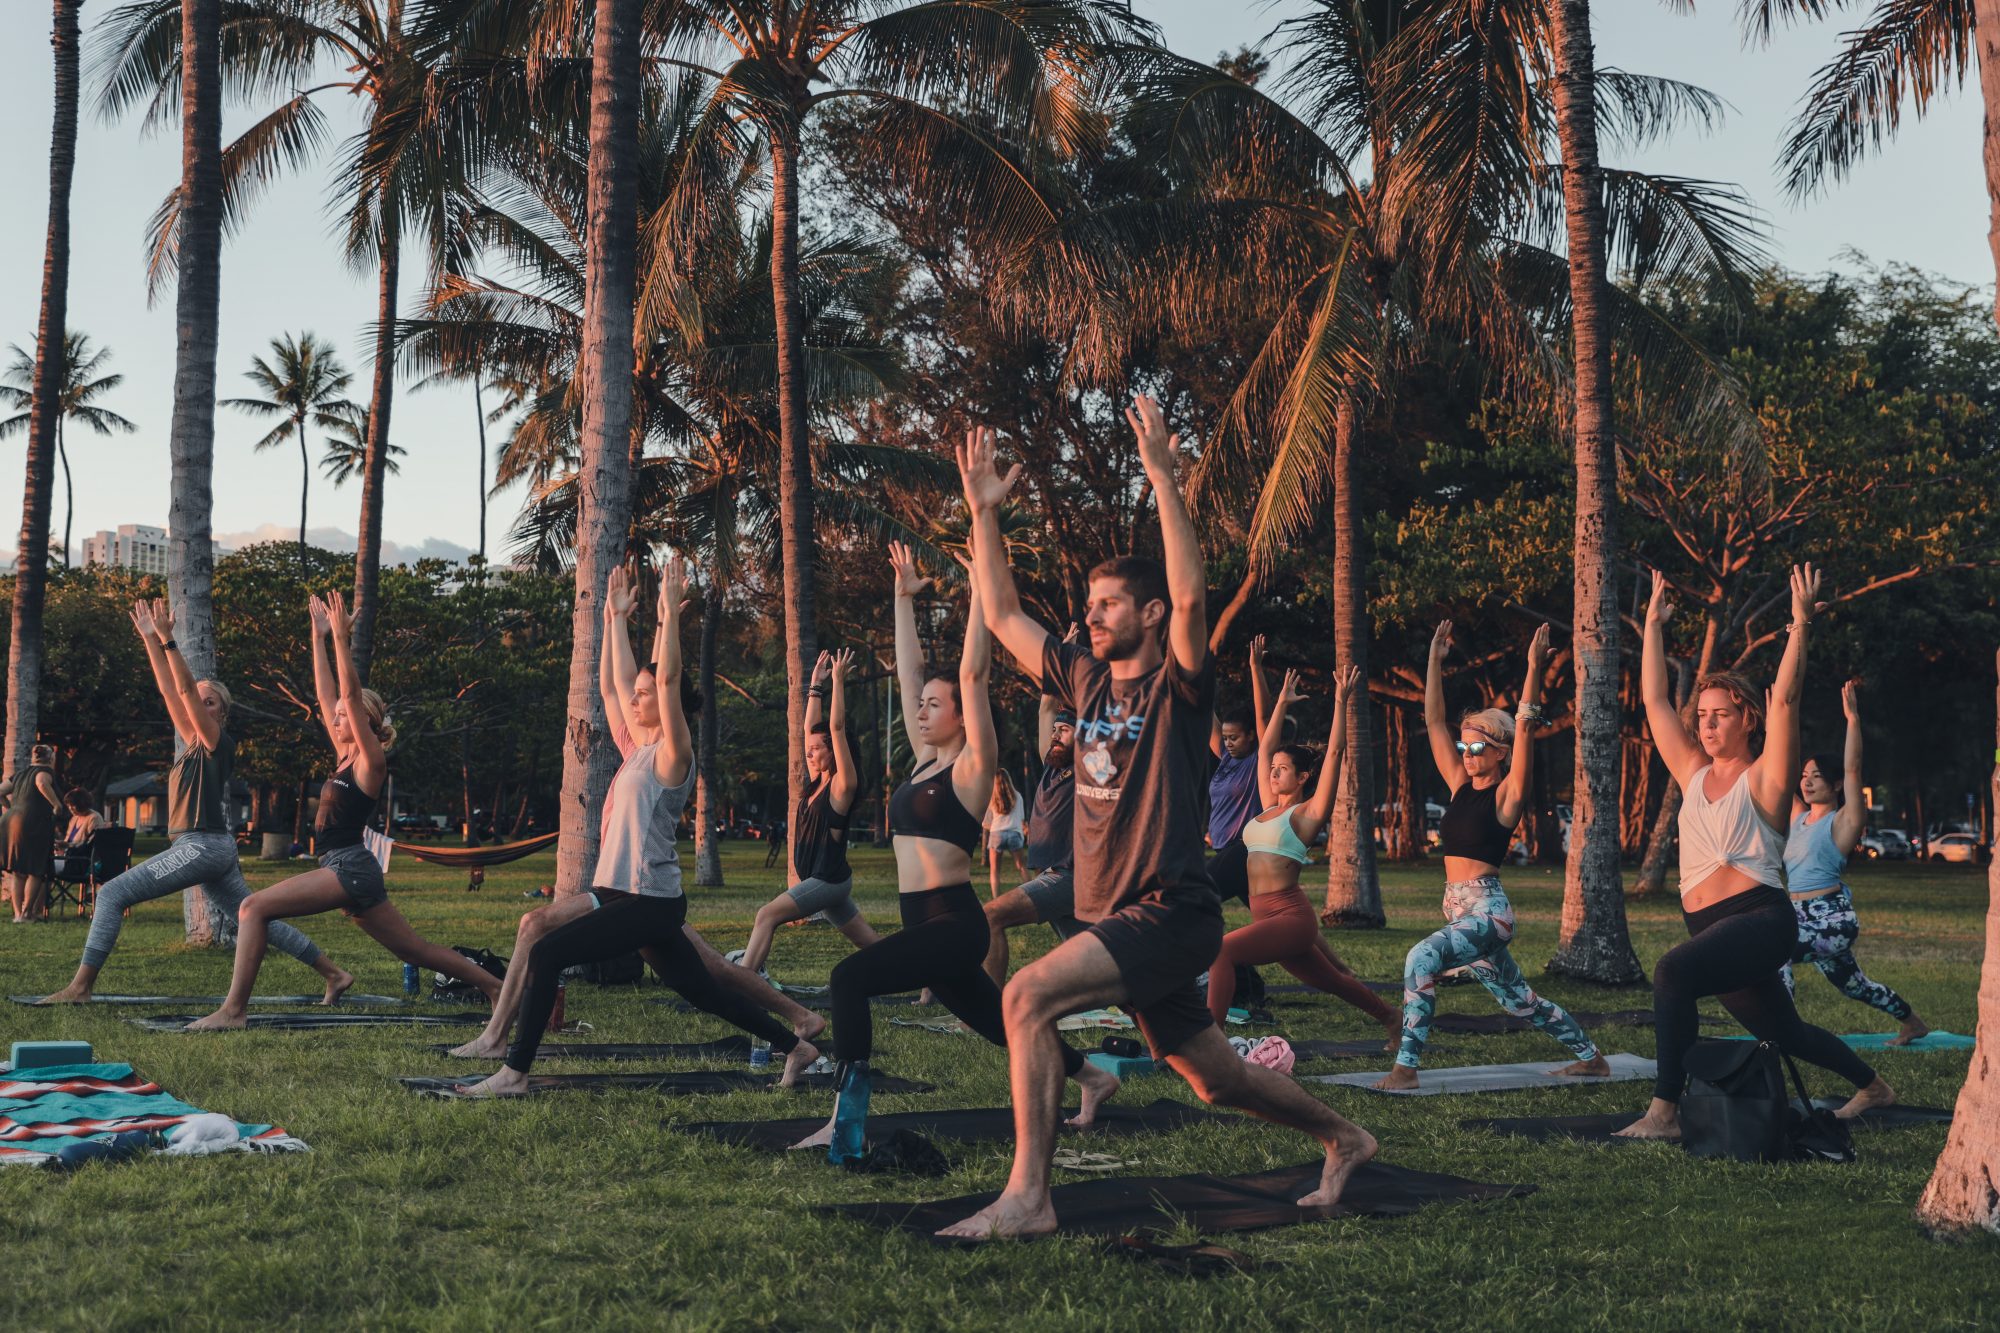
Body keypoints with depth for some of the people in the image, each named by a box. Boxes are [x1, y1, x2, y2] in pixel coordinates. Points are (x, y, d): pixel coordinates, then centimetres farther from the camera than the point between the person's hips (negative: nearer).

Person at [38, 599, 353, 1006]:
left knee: (112, 895, -10)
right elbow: (169, 689, 16)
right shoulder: (193, 742, 15)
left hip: (203, 847, -10)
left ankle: (80, 986, -12)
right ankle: (335, 975, 12)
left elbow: (187, 688, -17)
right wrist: (150, 639, 12)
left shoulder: (219, 742, -7)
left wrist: (167, 640, -21)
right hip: (208, 849, 10)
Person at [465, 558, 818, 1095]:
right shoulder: (637, 749, 13)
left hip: (649, 902, -9)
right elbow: (615, 683, 20)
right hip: (630, 896, 9)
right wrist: (615, 620, 24)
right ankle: (794, 1045, 24)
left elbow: (667, 676, -20)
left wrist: (671, 610, -20)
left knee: (545, 954, -16)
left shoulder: (672, 754, -9)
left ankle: (515, 1072, -14)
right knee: (702, 990, 15)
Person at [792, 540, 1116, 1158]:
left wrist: (980, 592, -15)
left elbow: (973, 673, -15)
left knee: (851, 977, -24)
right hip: (926, 922, 9)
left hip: (954, 923, -9)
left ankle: (848, 1121, -24)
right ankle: (1093, 1078, 39)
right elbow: (908, 673, 17)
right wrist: (905, 597, 19)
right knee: (997, 1022, 19)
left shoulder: (972, 765, -7)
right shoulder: (924, 759, 13)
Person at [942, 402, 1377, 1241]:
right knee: (1215, 1081, 18)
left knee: (1028, 997, -26)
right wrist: (984, 513, 12)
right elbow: (1003, 616, 17)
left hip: (1170, 913, -8)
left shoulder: (1178, 687, -7)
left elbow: (1190, 595, -26)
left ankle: (1028, 1196, -24)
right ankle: (1345, 1140, 39)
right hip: (1119, 918, 8)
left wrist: (1163, 479, -29)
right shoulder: (1086, 681, 12)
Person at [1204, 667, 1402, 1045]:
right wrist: (1282, 703, 26)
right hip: (1266, 916, 8)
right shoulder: (1269, 807, 15)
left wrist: (1341, 702, -7)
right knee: (1334, 983, 20)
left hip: (1290, 916, -8)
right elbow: (1265, 748, 23)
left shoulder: (1308, 812, -3)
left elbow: (1335, 752, -9)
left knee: (1222, 949, -28)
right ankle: (1389, 1017, 38)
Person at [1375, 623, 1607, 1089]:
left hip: (1488, 908, -8)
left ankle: (1406, 1067, -28)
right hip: (1461, 910, 8)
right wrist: (1436, 661, 11)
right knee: (1519, 998, 18)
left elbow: (1524, 726, -16)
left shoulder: (1508, 793, -5)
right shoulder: (1461, 785, 12)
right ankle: (1591, 1058, 35)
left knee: (1423, 957, -29)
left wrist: (1534, 667, -21)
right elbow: (1434, 721, 12)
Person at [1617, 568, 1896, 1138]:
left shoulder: (1763, 777, -1)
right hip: (1709, 926, 8)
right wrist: (1654, 624, 16)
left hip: (1761, 917, -8)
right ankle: (1872, 1086, 46)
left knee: (1673, 970, -33)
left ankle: (1664, 1111, -34)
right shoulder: (1693, 773, 14)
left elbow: (1785, 698, -13)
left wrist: (1800, 622, -16)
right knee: (1784, 1032, 21)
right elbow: (1655, 699, 15)